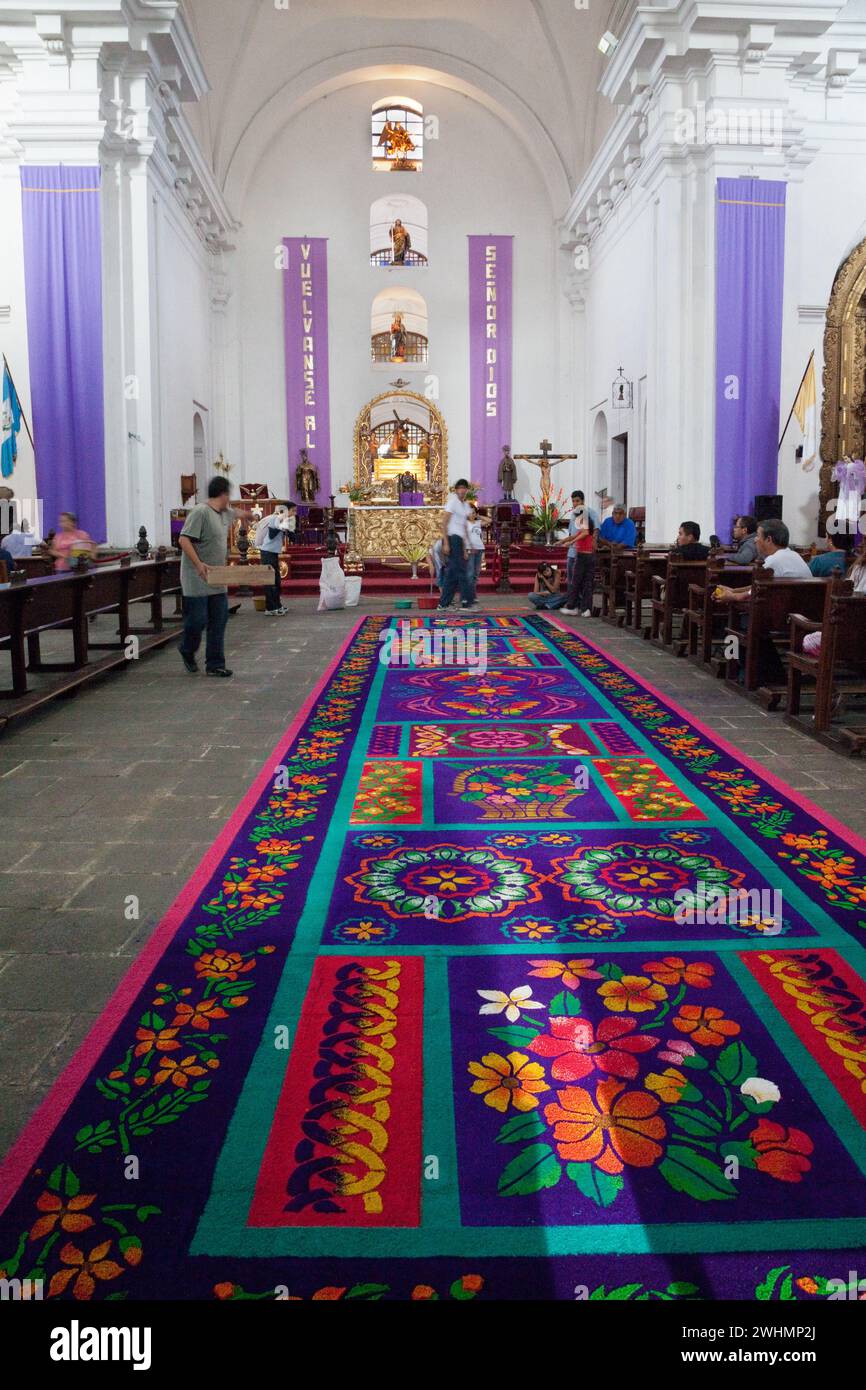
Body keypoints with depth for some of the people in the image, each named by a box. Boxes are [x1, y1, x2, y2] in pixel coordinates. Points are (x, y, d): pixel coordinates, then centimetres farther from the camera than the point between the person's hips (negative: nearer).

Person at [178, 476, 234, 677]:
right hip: (197, 579, -8)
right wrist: (199, 564, -26)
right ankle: (188, 653, 25)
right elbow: (184, 540, -20)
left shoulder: (224, 514, 12)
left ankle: (215, 664, 13)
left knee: (218, 622, 6)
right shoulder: (200, 512, -14)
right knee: (197, 619, -1)